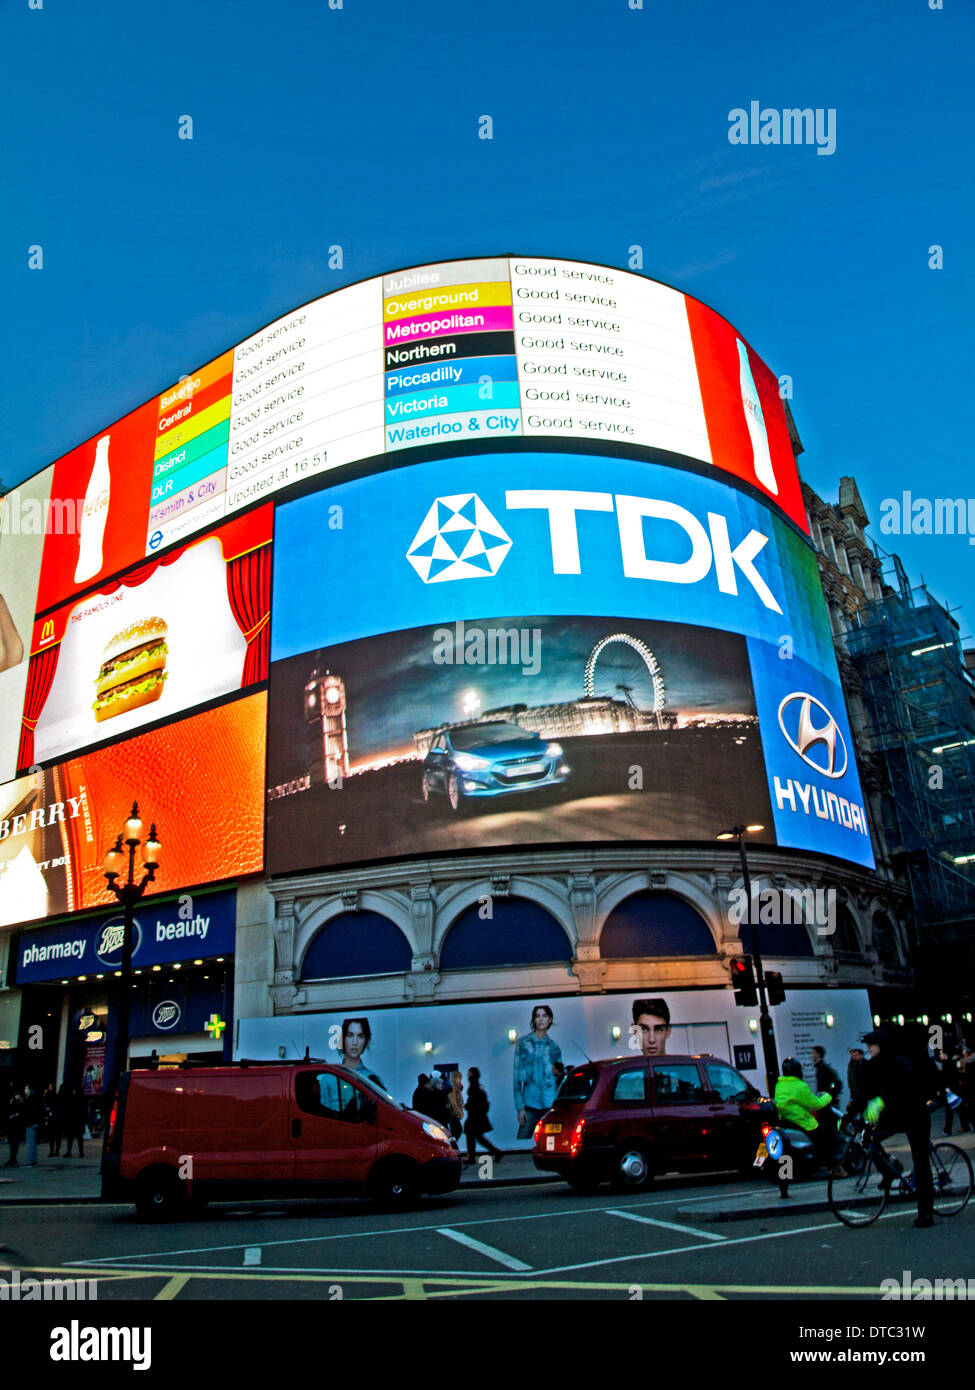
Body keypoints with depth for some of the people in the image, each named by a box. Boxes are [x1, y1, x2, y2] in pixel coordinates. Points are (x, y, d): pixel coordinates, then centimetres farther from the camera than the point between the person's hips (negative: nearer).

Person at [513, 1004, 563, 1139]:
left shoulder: (554, 1046, 11)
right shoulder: (524, 1043, 3)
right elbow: (518, 1075, 1)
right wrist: (520, 1107, -5)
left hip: (551, 1103, 2)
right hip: (530, 1102, -2)